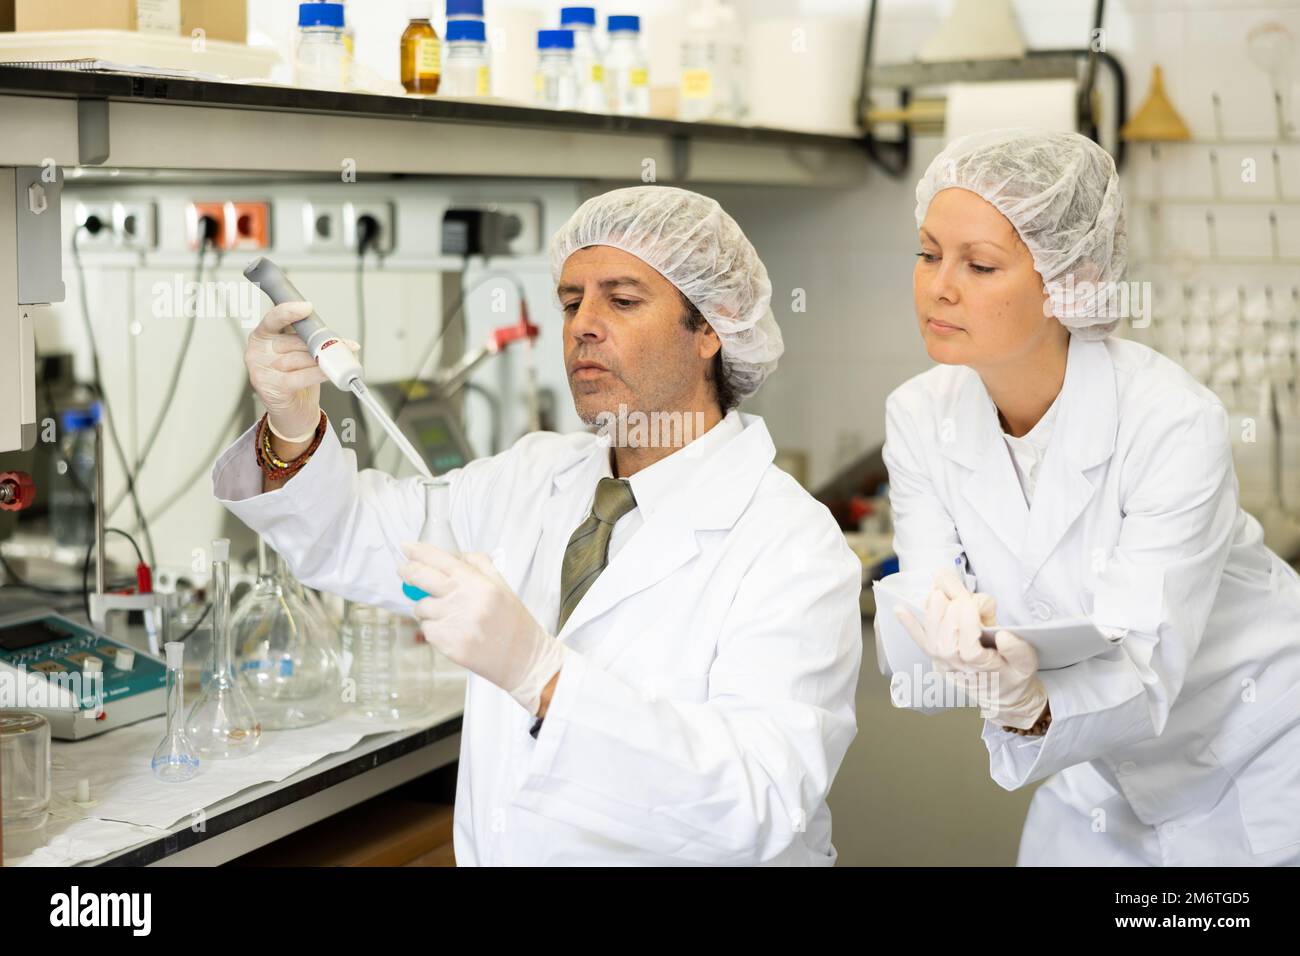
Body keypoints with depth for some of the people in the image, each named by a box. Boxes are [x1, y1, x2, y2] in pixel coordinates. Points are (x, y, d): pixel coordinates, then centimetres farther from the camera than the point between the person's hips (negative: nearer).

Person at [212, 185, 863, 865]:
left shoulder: (794, 546, -13)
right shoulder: (536, 475, 9)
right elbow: (346, 537, 14)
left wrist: (536, 668, -35)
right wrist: (293, 427, -6)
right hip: (488, 853, 4)